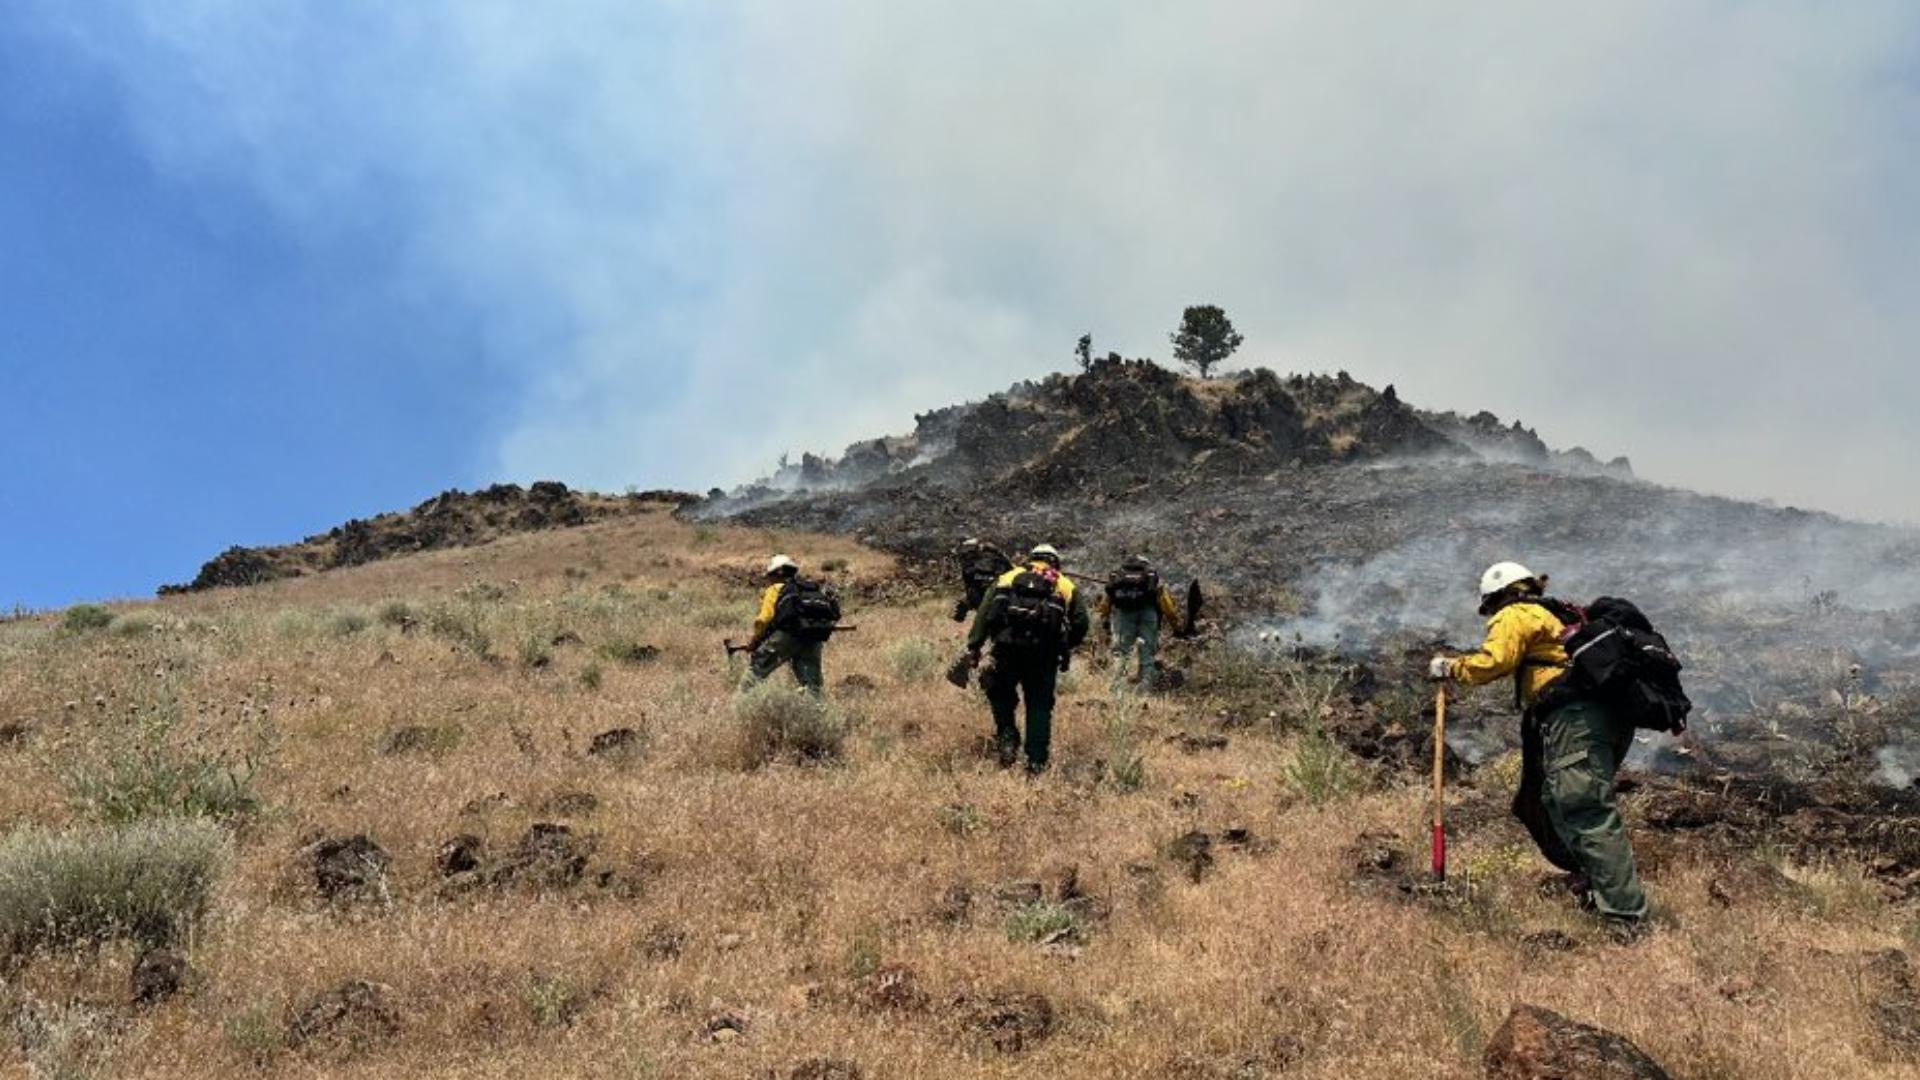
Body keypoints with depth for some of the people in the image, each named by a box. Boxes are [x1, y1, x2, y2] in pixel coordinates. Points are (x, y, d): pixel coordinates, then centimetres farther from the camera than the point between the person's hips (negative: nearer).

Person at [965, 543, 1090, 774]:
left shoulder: (1008, 577, 23)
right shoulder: (1066, 585, 22)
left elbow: (985, 612, 9)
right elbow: (1081, 622, 10)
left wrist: (973, 647, 5)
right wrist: (1065, 647, 25)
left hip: (1007, 646, 0)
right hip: (1044, 649, 0)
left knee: (1001, 693, 23)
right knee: (1039, 705, 11)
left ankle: (1007, 737, 7)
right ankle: (1036, 763, 10)